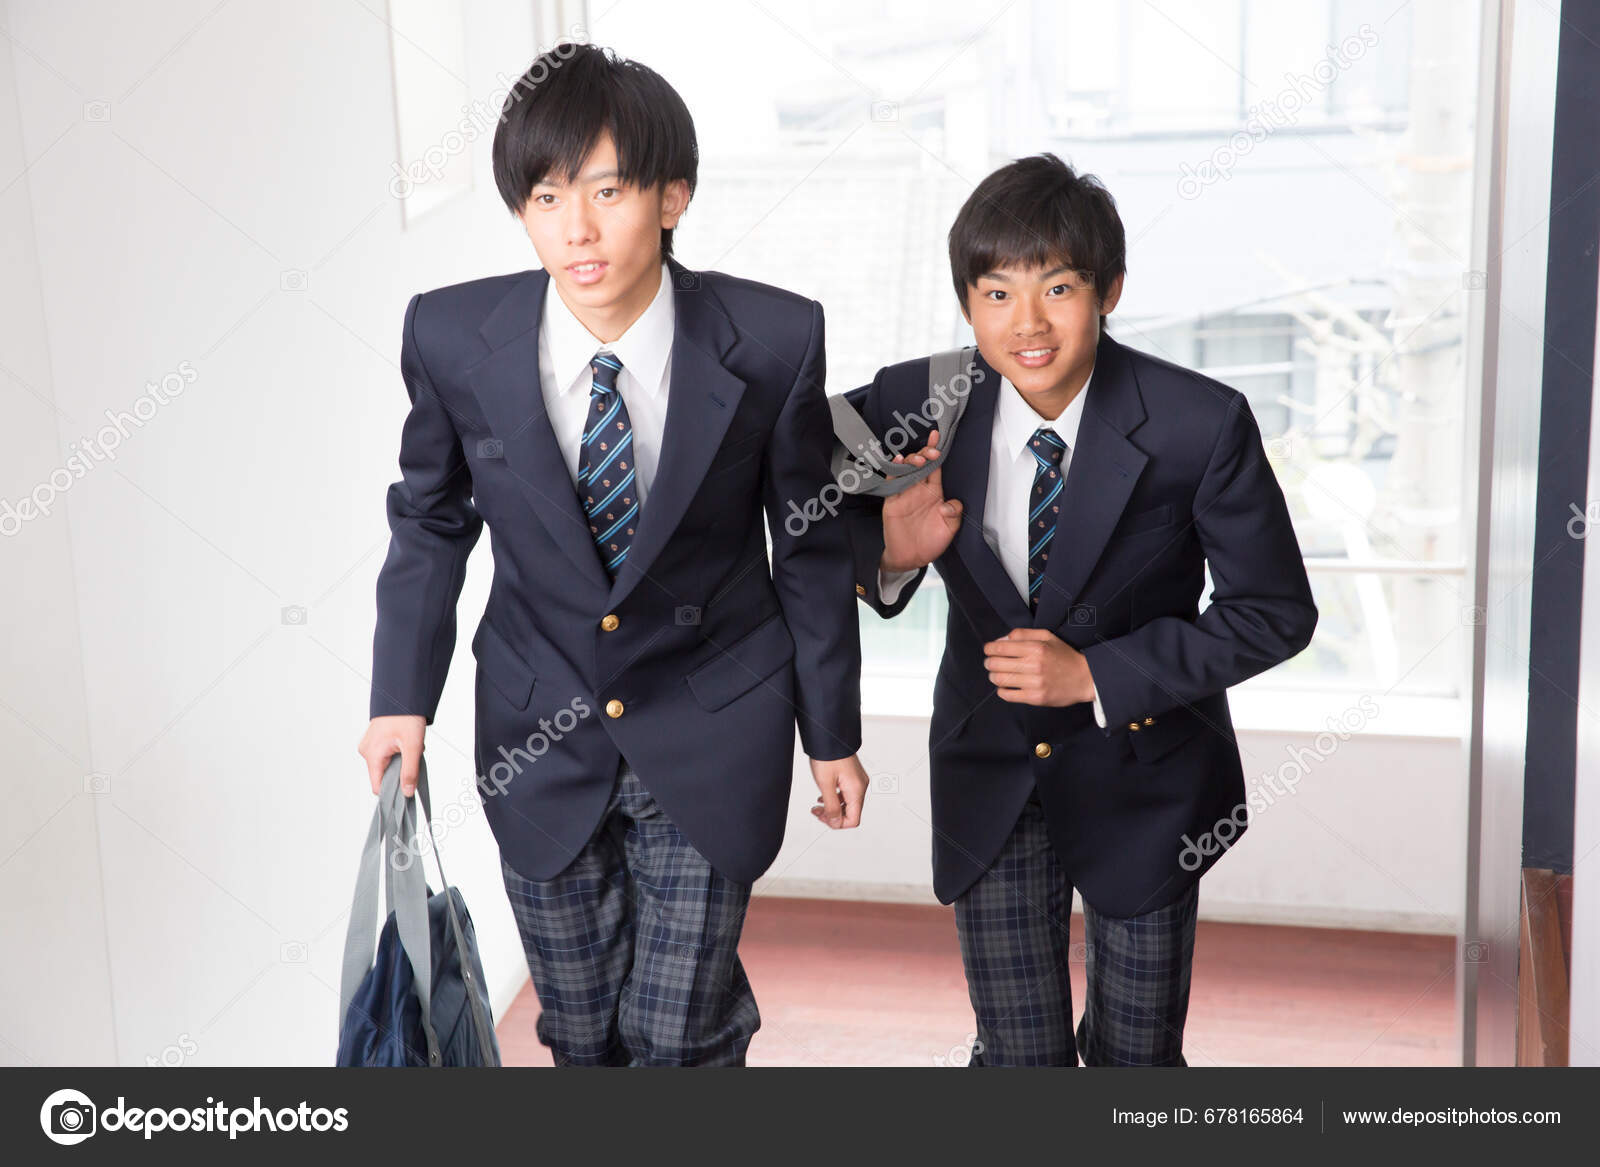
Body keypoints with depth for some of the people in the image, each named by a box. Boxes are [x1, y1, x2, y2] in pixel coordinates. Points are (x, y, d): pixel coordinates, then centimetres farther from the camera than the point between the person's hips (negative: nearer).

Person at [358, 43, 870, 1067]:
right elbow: (432, 520, 4)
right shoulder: (453, 337, -14)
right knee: (579, 1030, 17)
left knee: (681, 1031, 5)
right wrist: (404, 696, -1)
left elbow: (811, 544, -5)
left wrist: (832, 733, 3)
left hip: (712, 738, -2)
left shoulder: (773, 342, -18)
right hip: (538, 737, 2)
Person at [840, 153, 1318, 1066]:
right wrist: (890, 554, -21)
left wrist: (1096, 674, -21)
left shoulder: (1202, 425, -21)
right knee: (1019, 1056, 9)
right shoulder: (916, 407, -15)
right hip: (990, 777, 1)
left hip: (1144, 779, -1)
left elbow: (1277, 613, -13)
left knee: (1138, 1057, 17)